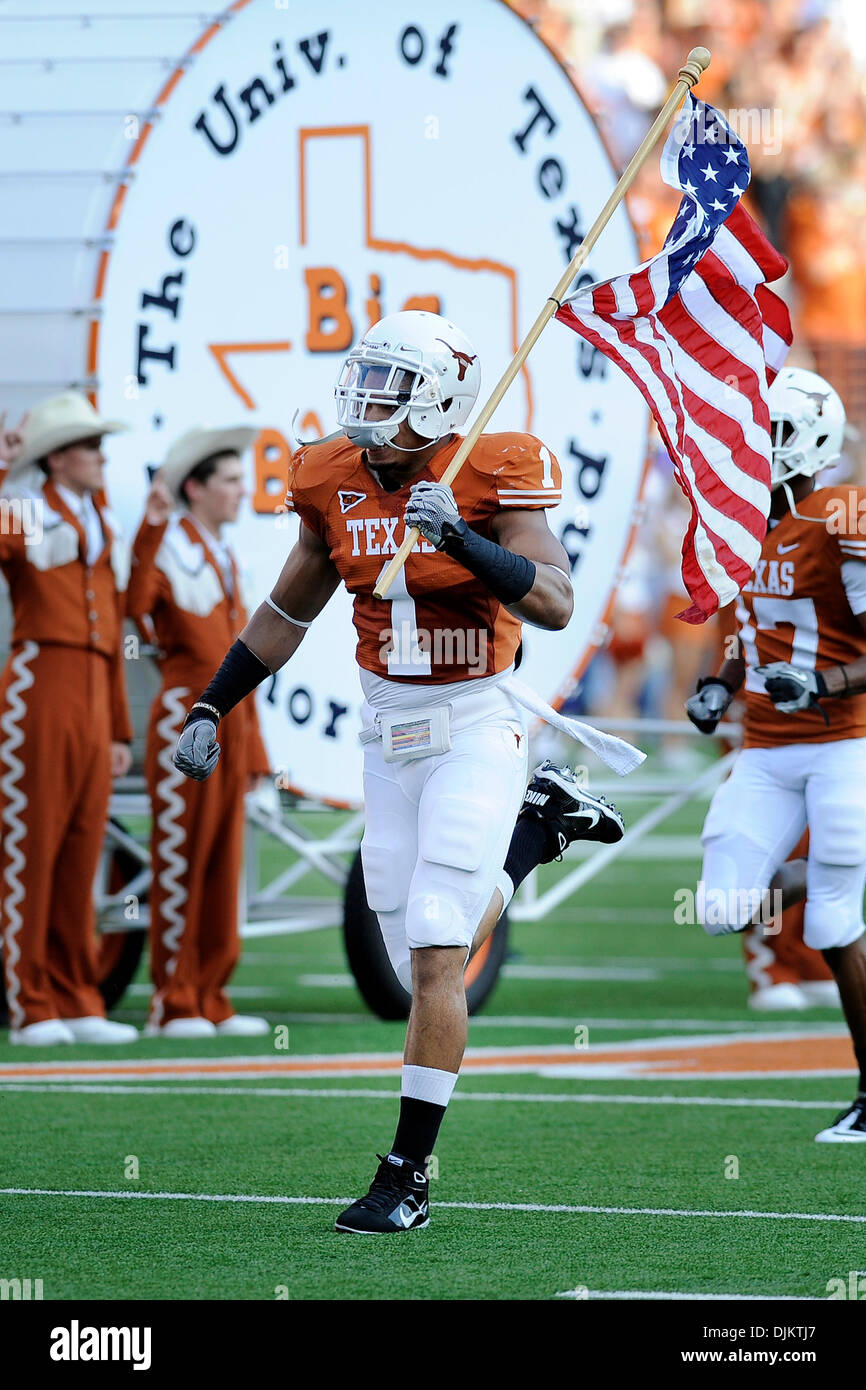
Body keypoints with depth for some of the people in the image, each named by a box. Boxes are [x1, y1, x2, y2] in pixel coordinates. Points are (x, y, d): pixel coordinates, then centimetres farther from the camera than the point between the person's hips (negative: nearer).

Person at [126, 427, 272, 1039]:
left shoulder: (224, 559, 20)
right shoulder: (170, 546, -4)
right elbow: (135, 604, -27)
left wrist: (253, 747, 17)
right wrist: (151, 525, -34)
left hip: (232, 721, 8)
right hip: (185, 719, -8)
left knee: (224, 865, 8)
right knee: (179, 862, -6)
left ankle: (211, 1000, 12)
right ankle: (173, 1004, -3)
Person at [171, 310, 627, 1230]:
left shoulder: (490, 478, -13)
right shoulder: (335, 484, 2)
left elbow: (555, 605, -23)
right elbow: (288, 612, 16)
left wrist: (461, 537, -34)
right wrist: (210, 709, 14)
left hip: (474, 726, -6)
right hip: (388, 731, 6)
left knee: (435, 954, -12)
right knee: (423, 967, 8)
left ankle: (407, 1177, -6)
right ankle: (538, 827, 35)